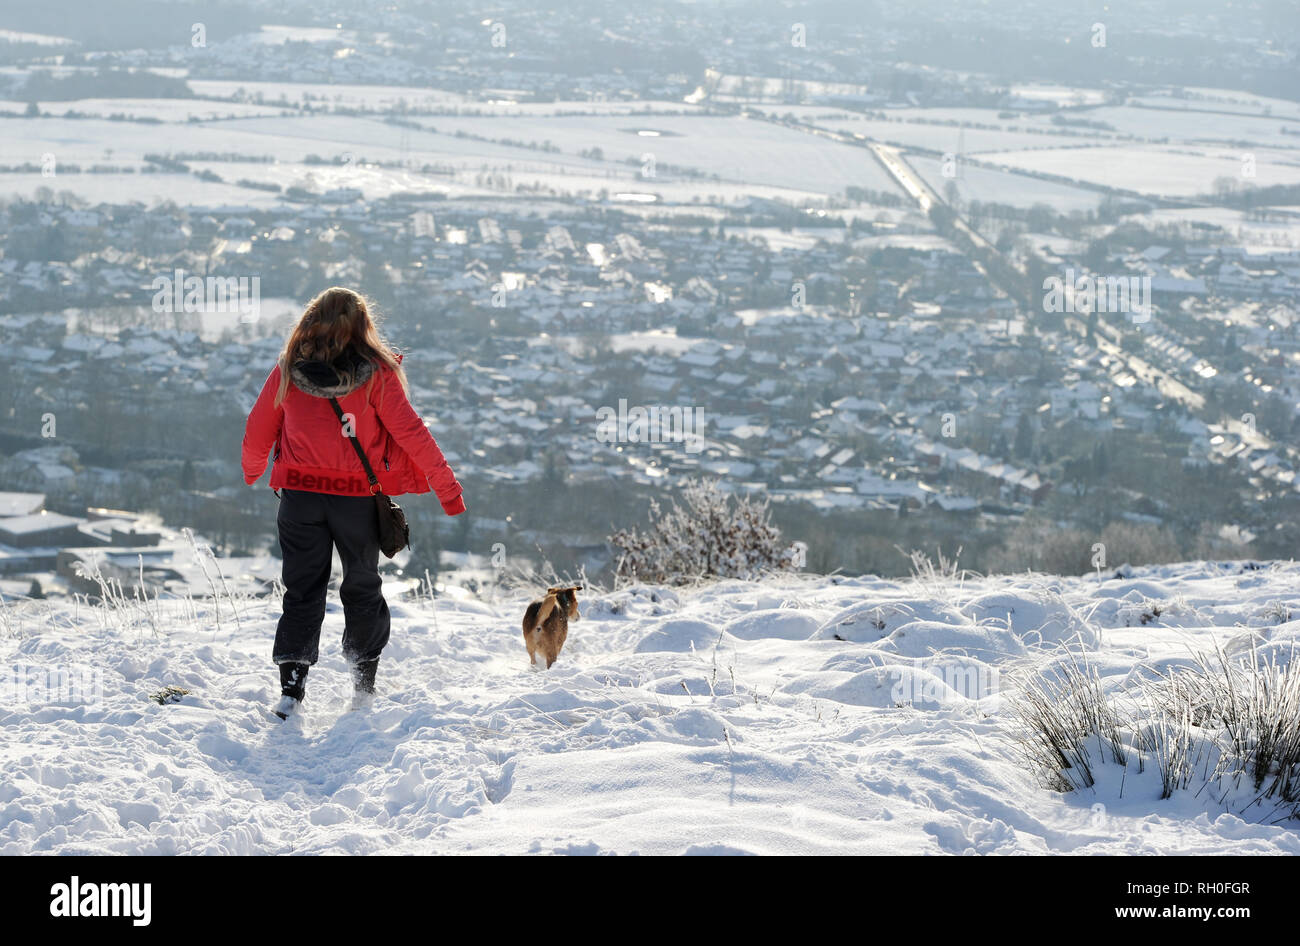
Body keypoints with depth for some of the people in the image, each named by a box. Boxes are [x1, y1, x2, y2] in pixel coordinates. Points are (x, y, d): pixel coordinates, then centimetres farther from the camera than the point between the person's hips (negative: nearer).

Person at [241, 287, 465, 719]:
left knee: (302, 590, 8)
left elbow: (257, 430, 7)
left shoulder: (287, 373, -4)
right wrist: (447, 487, -6)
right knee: (362, 589, 15)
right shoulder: (376, 375, -11)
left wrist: (251, 471, 28)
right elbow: (411, 432, -12)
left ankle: (291, 688, -4)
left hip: (300, 495, 1)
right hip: (358, 499, -1)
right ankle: (363, 687, 19)